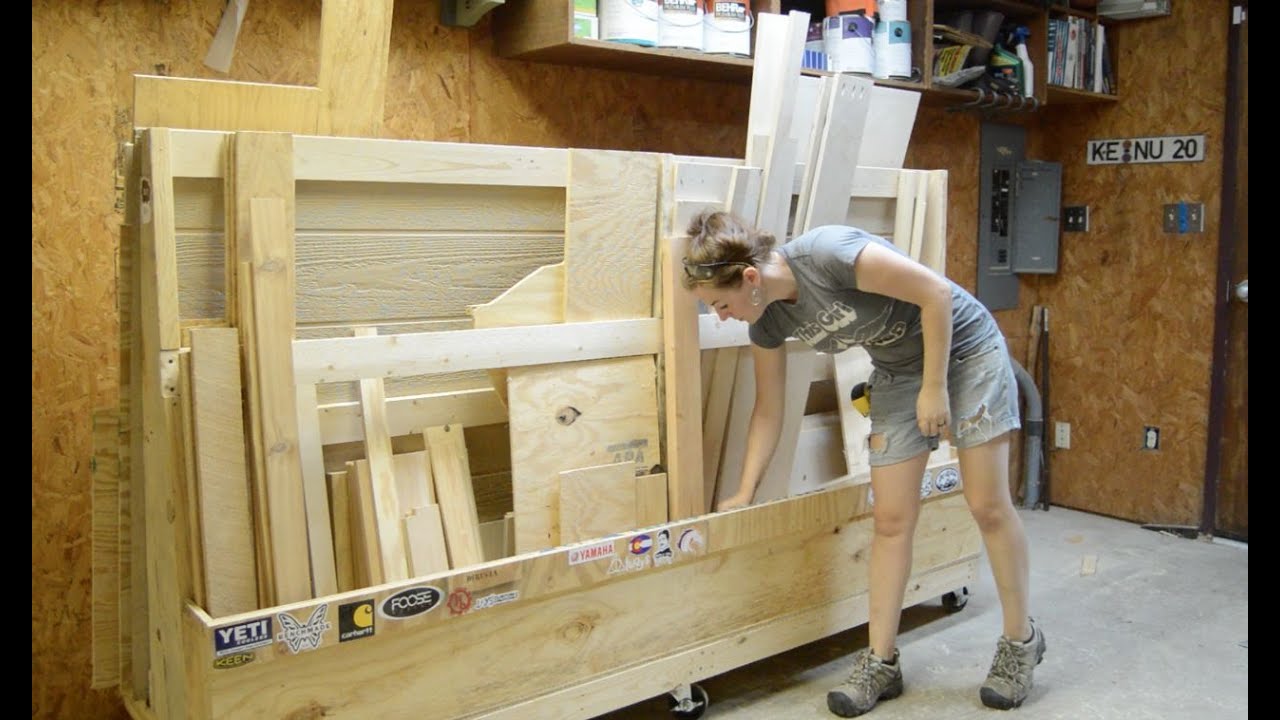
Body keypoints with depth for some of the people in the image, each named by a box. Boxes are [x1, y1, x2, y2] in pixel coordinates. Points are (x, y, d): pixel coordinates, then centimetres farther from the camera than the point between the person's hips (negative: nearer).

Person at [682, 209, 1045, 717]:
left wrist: (934, 387, -21)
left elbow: (936, 291, -25)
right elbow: (768, 411, 1)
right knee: (891, 520, 1)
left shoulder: (827, 253, -32)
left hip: (963, 347, -6)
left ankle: (1021, 640, 19)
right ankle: (881, 662, 9)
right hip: (897, 370, 6)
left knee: (988, 506, 0)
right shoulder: (768, 320, -10)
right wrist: (744, 494, 0)